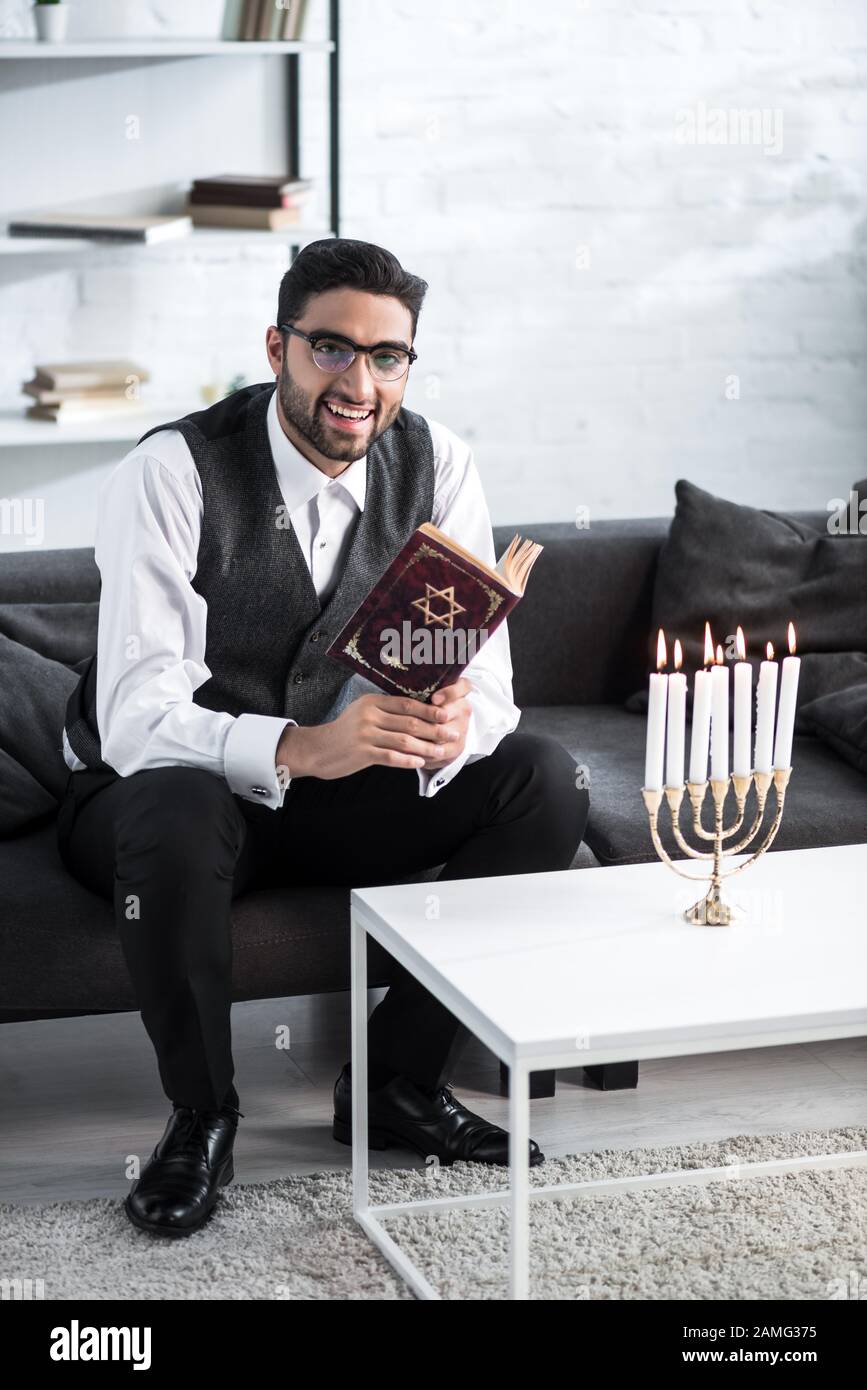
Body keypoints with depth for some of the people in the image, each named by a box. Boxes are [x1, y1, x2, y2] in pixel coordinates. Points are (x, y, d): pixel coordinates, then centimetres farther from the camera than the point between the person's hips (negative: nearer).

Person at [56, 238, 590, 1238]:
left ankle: (398, 1081, -5)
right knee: (177, 810, -40)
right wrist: (298, 748, -49)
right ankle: (200, 1117, -15)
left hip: (333, 785, 5)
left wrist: (452, 728, -36)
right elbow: (137, 719, -31)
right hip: (159, 786, -4)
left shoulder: (434, 464, -7)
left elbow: (482, 667, -10)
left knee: (542, 779, -16)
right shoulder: (170, 474, -22)